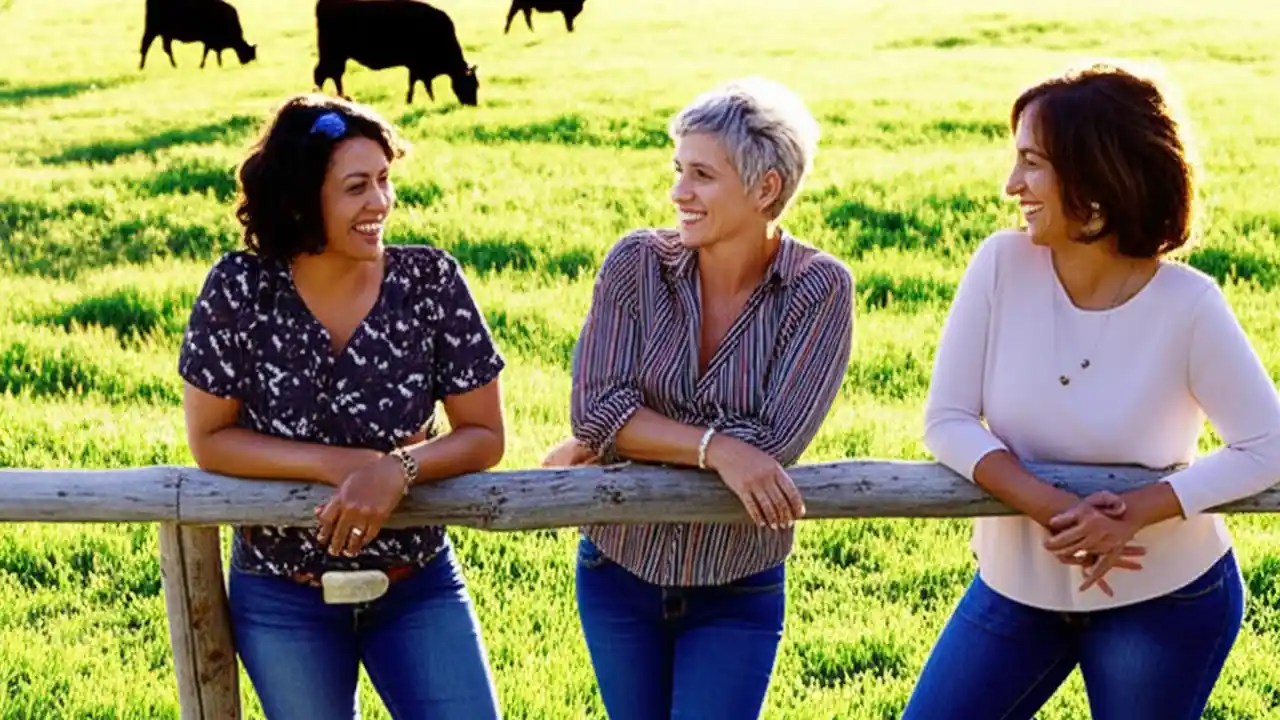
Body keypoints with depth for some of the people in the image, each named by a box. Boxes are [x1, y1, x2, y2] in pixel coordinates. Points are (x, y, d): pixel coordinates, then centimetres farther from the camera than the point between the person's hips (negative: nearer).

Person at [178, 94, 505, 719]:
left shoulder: (431, 281, -13)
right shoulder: (239, 290, -15)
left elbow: (484, 435, -9)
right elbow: (209, 439, -9)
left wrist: (398, 470, -28)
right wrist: (345, 465, -20)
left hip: (419, 586, 0)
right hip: (280, 600, 0)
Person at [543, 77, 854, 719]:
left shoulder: (819, 290, -14)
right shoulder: (637, 262, -9)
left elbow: (773, 439, -22)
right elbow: (594, 407, -17)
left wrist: (596, 450, -19)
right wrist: (715, 448, -31)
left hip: (738, 595, -2)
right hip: (618, 576, 2)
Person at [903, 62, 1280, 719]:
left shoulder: (1187, 304, -19)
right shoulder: (1003, 264, -14)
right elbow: (947, 421, -13)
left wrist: (1136, 512, -27)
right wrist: (1053, 510, -27)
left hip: (1165, 598, -2)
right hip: (1015, 586, 3)